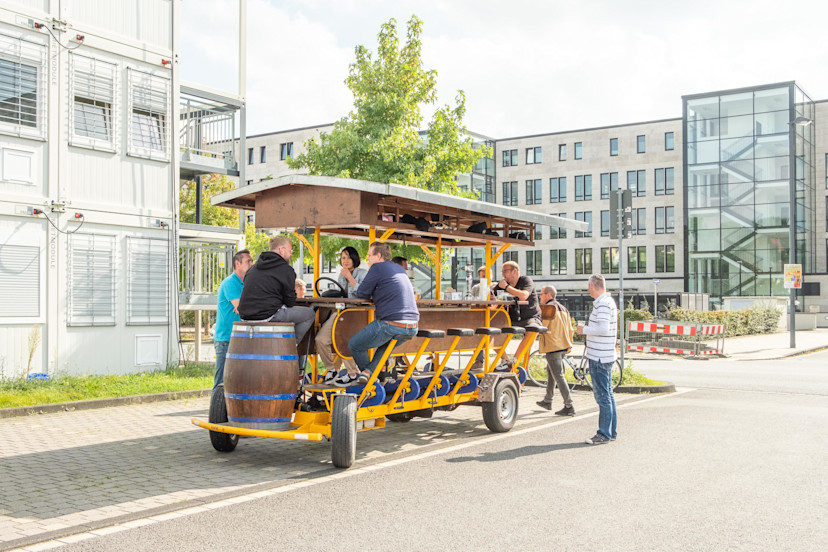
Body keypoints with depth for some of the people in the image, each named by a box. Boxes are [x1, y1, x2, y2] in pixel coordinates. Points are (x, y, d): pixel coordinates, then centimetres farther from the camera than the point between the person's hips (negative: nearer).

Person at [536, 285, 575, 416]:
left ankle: (569, 407, -9)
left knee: (558, 376, -7)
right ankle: (547, 401, 33)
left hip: (553, 346, -9)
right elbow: (569, 328, 18)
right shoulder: (563, 308, 16)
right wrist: (569, 344, 24)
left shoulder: (547, 307, -11)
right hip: (563, 346, 9)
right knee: (550, 371, 22)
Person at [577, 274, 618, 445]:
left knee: (602, 396, -6)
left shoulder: (602, 304, -17)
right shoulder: (608, 301, 16)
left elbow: (603, 328, -27)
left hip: (599, 356, -11)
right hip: (606, 355, 11)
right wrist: (588, 329, 15)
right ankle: (611, 431, 21)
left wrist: (584, 330, -14)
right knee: (608, 394, 14)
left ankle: (604, 434, -1)